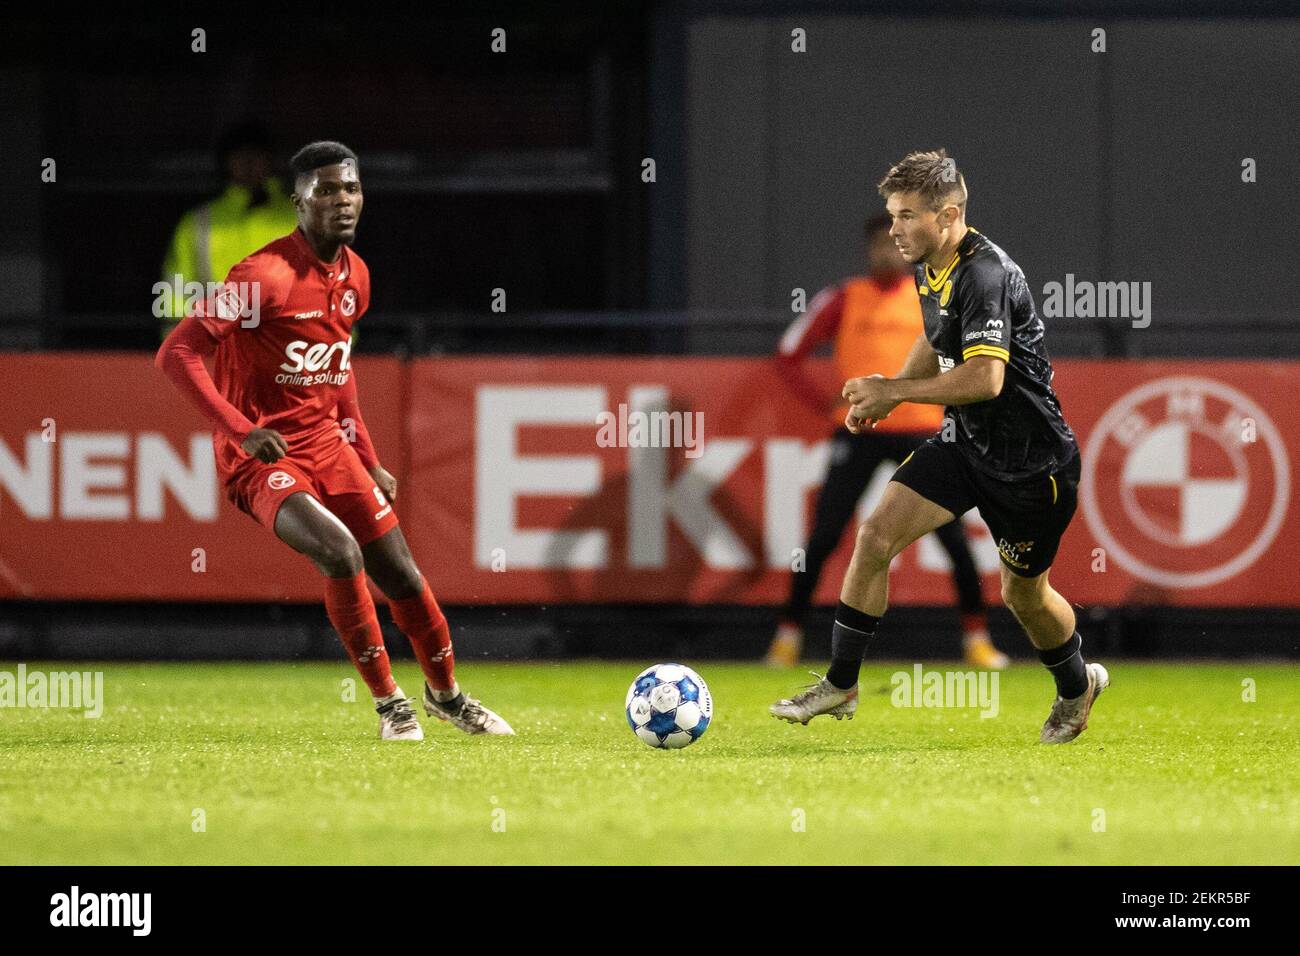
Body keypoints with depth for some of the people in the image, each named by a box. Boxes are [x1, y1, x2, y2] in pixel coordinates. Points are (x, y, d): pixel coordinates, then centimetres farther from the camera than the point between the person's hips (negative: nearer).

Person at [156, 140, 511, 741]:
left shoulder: (354, 275, 6)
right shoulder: (265, 276, -20)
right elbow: (176, 353, -22)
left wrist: (369, 462, 19)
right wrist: (241, 428, -30)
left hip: (326, 443, 7)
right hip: (261, 458, -7)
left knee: (401, 575, 5)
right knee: (340, 552, -28)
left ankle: (445, 694, 31)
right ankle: (388, 702, -11)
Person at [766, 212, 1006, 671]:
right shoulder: (843, 299, 3)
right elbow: (789, 356, 7)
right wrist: (827, 405, -2)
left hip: (919, 431, 0)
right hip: (858, 433, 0)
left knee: (953, 535, -6)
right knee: (824, 537, -5)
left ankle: (977, 638, 5)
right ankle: (788, 635, 6)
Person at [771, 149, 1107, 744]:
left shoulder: (986, 275, -27)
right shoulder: (930, 269, 2)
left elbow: (985, 378, -35)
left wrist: (894, 390, -26)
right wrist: (886, 396, 8)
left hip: (1029, 460, -8)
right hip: (964, 443, 8)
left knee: (1024, 595, 10)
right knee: (876, 533, -10)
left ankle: (1077, 685, 41)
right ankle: (840, 685, -2)